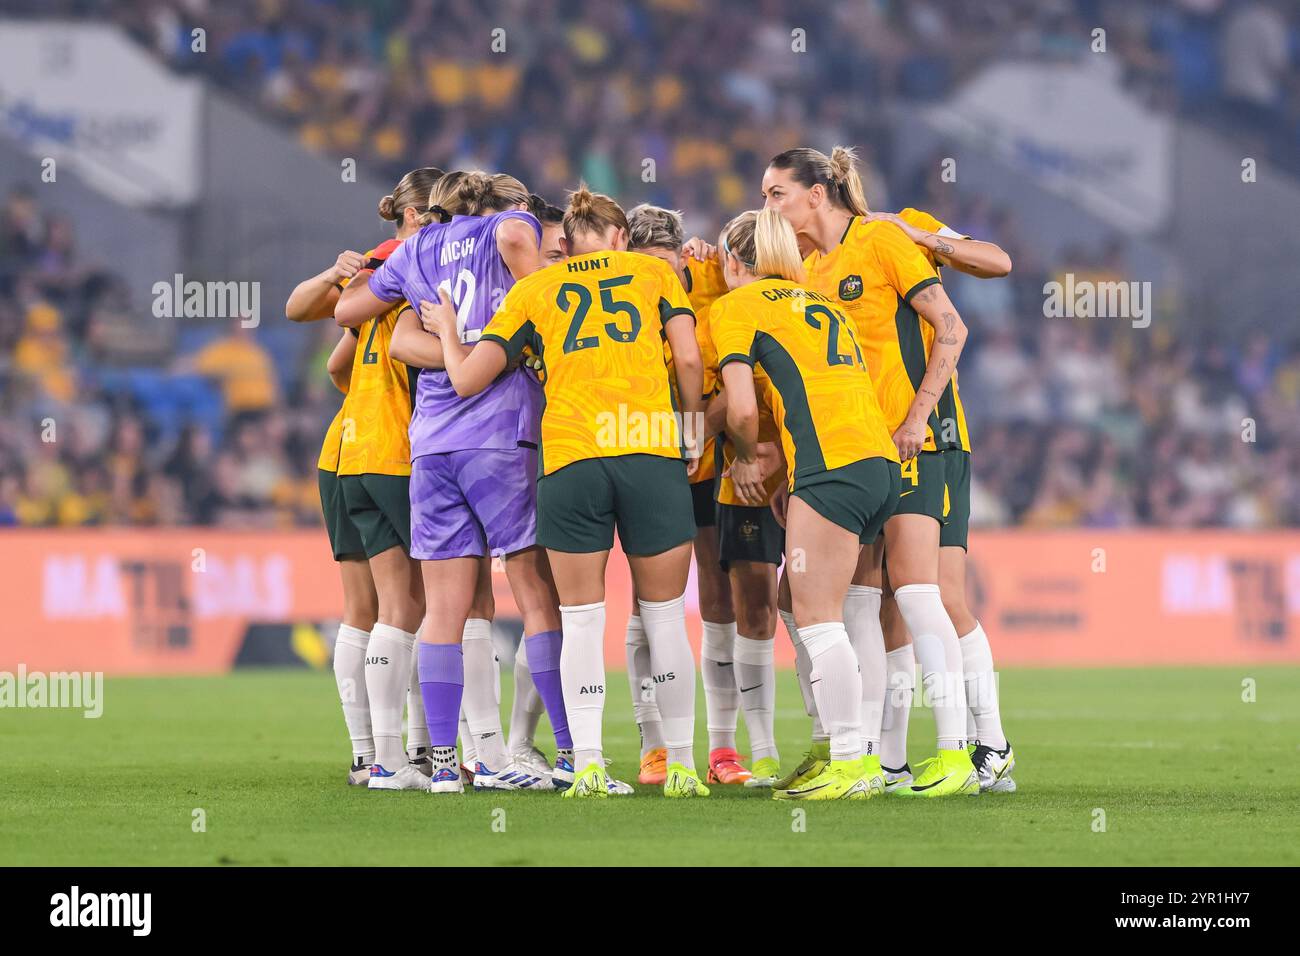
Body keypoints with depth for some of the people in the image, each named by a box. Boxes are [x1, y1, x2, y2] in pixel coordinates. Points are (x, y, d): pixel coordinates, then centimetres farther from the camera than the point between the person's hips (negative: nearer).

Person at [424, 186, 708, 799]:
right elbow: (689, 361, 4)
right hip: (653, 451, 0)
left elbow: (467, 379, 11)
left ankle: (587, 764, -5)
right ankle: (680, 765, 10)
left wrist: (447, 329, 29)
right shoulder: (653, 271, 15)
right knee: (664, 616, 9)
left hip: (570, 458, 0)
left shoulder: (533, 290, 14)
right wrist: (691, 432, 17)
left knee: (581, 620, 5)